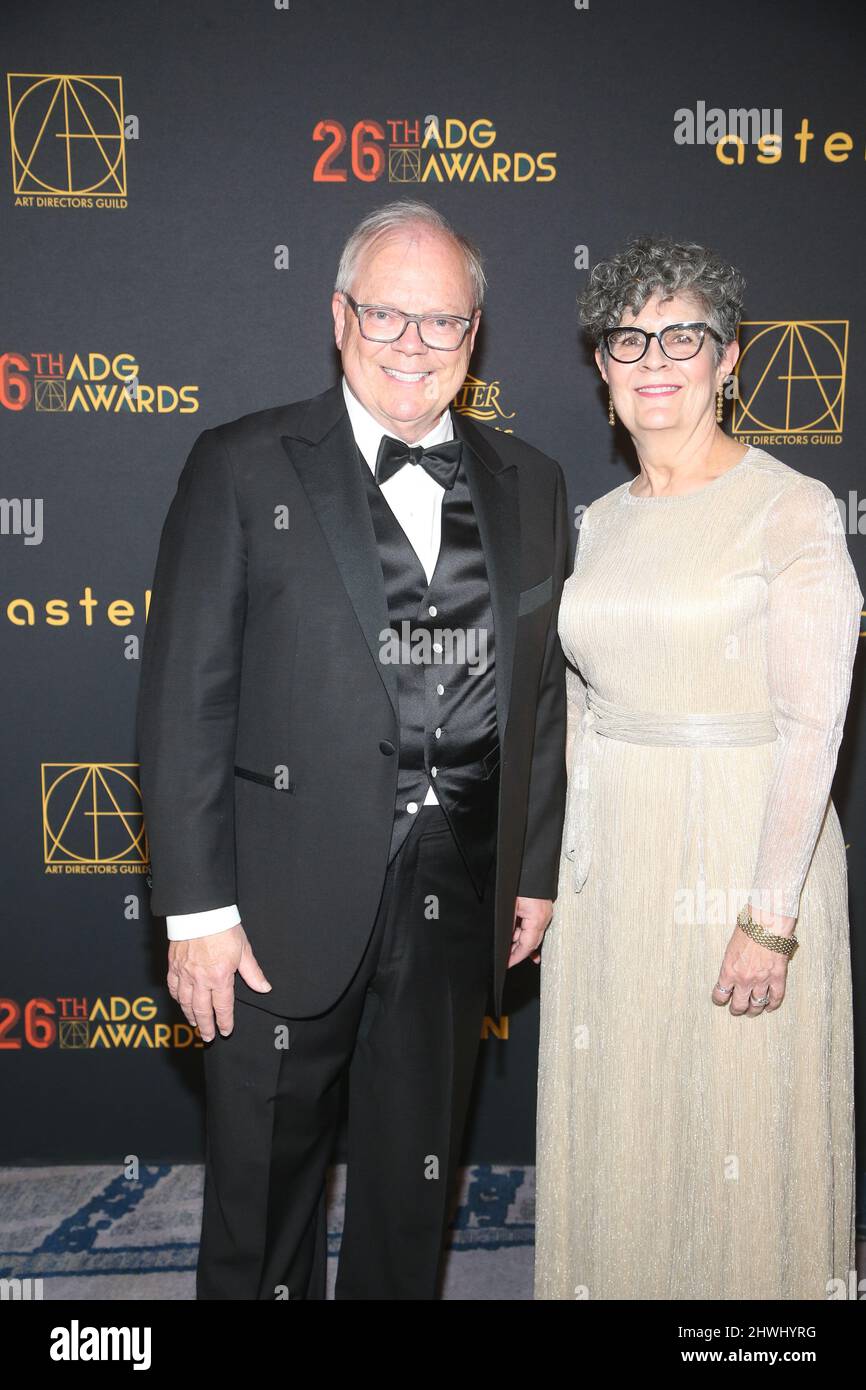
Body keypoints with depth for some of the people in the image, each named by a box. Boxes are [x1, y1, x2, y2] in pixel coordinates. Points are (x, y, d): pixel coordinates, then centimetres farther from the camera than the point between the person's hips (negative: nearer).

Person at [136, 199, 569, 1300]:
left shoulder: (526, 484, 7)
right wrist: (196, 909, -11)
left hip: (460, 899, 4)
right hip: (288, 904, -3)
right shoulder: (242, 467, -5)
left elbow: (543, 690, 11)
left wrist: (535, 872, 10)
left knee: (416, 1179, 20)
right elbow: (185, 701, -8)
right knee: (263, 1180, 12)